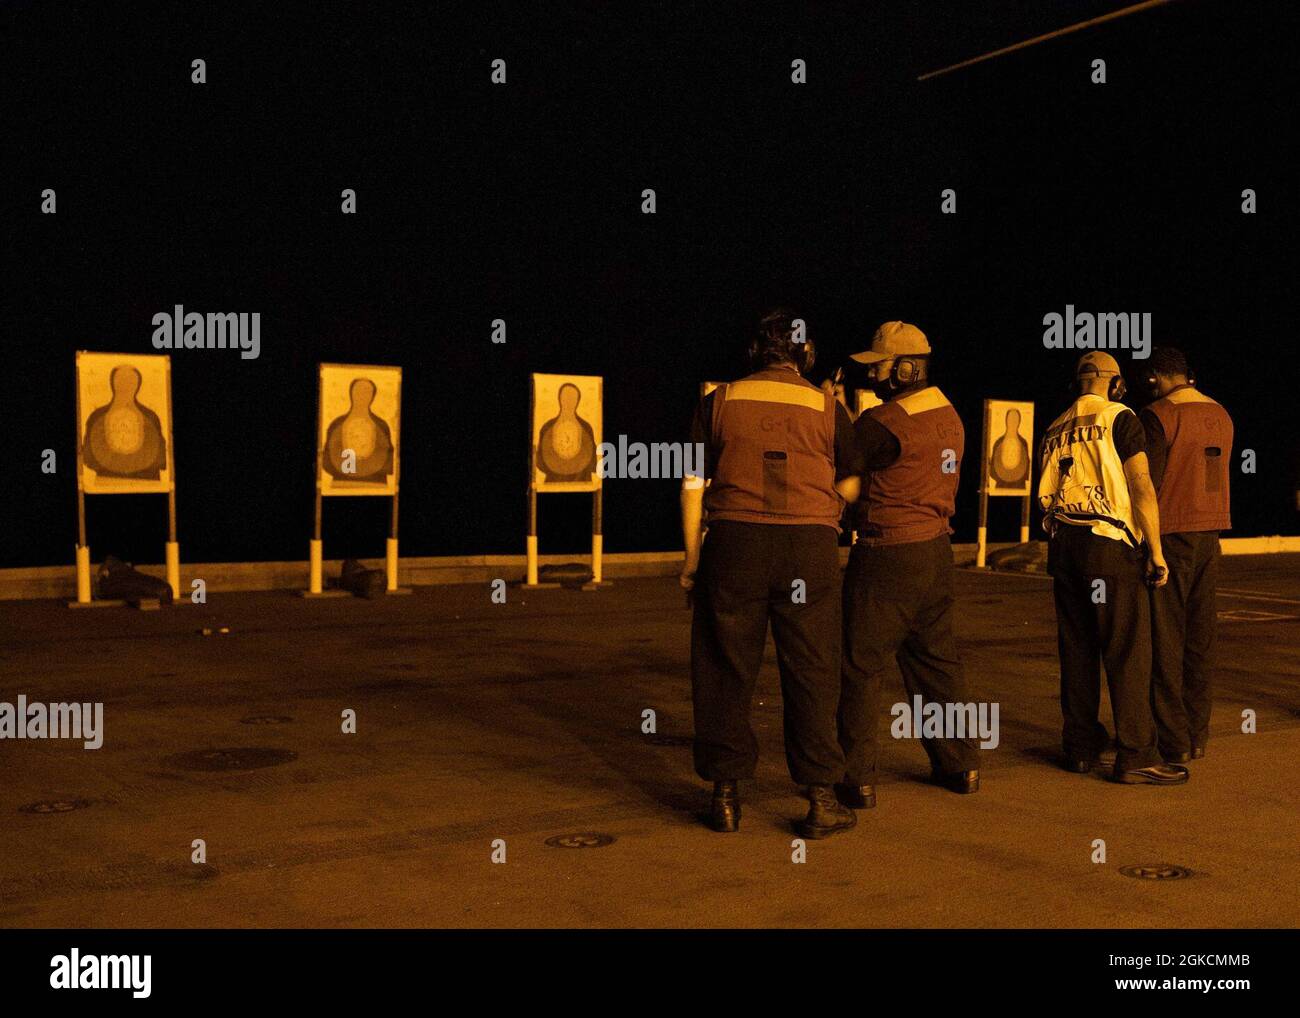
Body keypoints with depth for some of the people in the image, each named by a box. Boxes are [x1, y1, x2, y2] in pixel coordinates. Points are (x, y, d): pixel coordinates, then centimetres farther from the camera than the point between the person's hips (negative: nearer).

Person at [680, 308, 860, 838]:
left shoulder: (719, 402, 4)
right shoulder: (828, 408, 4)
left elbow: (693, 484, 3)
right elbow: (850, 489, 9)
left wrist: (692, 556, 9)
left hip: (735, 541, 0)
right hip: (811, 546, 0)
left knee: (726, 670, 9)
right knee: (810, 674, 6)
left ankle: (726, 795, 12)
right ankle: (821, 800, 8)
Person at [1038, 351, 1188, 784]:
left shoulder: (1054, 430, 16)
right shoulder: (1119, 418, -3)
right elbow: (1141, 488, -9)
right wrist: (1156, 552, -8)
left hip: (1062, 543, 6)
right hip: (1107, 542, -6)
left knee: (1076, 648, 10)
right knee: (1128, 651, -4)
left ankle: (1081, 747, 14)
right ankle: (1136, 756, -6)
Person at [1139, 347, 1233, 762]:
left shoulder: (1158, 416, -11)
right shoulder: (1220, 416, 11)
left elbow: (1148, 484, -14)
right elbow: (1213, 475, 16)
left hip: (1170, 536, -7)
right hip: (1211, 533, 7)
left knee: (1165, 639, -1)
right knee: (1199, 638, 11)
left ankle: (1172, 741, 0)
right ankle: (1197, 736, 15)